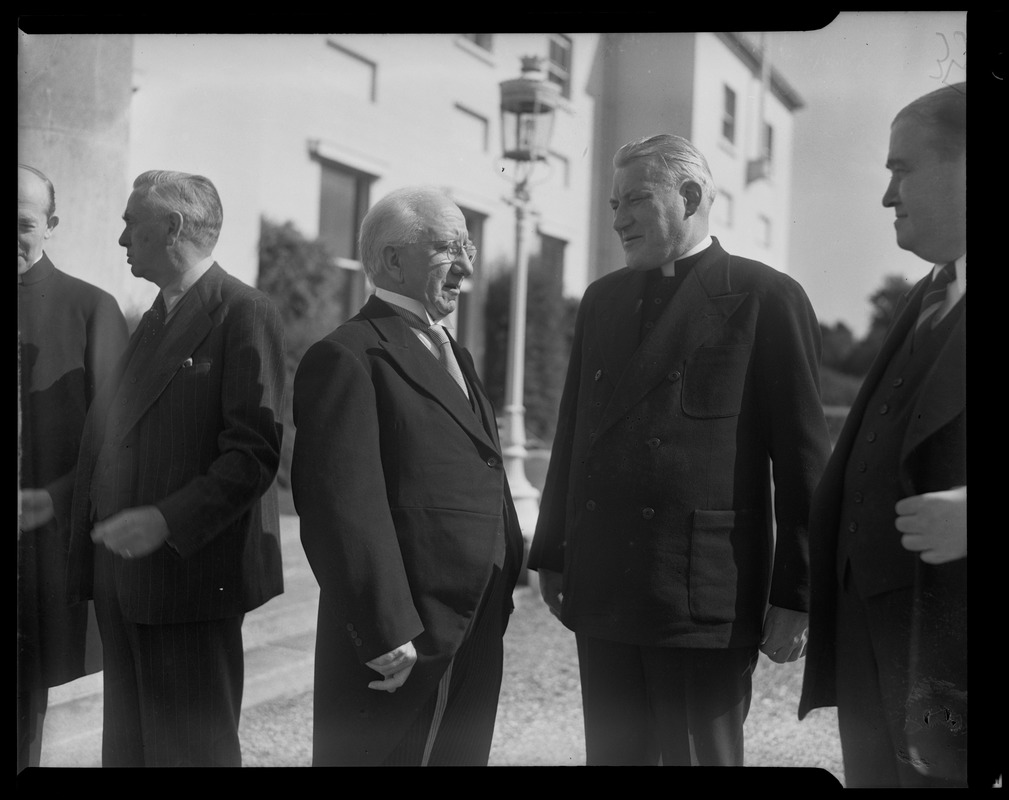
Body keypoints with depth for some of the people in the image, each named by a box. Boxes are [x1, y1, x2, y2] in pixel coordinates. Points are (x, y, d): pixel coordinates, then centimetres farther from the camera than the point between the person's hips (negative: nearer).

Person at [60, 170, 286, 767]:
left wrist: (168, 520, -23)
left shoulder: (244, 314, -9)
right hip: (126, 577, 8)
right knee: (128, 744, 15)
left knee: (194, 746, 1)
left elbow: (255, 450, -16)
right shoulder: (152, 320, 18)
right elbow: (111, 440, 17)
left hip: (191, 573, -8)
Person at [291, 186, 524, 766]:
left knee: (460, 754, 16)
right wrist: (387, 633, -21)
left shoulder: (453, 354, 17)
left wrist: (503, 589, 14)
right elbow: (342, 507, -20)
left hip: (475, 643, 9)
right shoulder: (348, 358, -13)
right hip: (398, 651, -8)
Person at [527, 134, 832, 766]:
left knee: (702, 756, 4)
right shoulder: (602, 299, 14)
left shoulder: (768, 299, -4)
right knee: (613, 753, 12)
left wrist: (796, 596, -7)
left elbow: (803, 459, -5)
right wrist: (551, 554, 15)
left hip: (706, 598, -5)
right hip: (601, 593, 5)